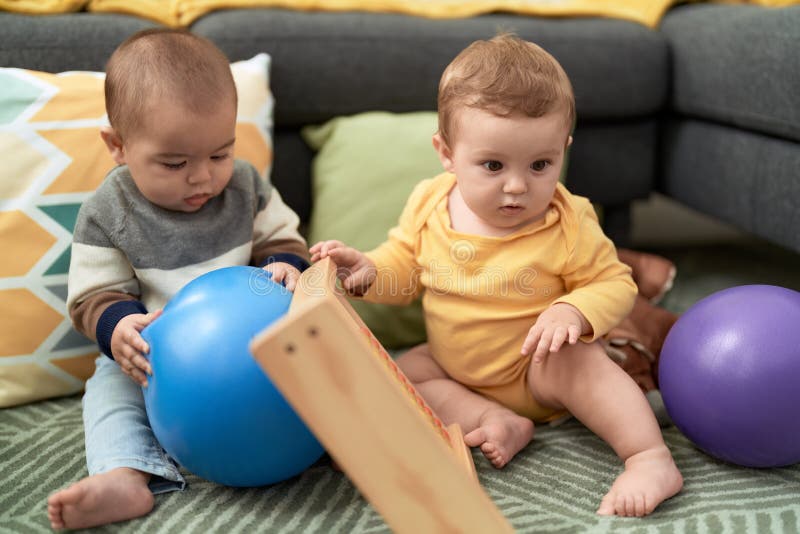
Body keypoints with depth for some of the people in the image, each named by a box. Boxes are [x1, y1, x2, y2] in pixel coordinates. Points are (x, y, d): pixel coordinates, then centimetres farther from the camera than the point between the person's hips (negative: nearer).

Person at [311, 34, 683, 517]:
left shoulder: (568, 224, -20)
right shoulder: (428, 205, -12)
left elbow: (615, 283, -12)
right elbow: (405, 269, 2)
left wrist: (574, 311, -33)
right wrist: (369, 270, -20)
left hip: (537, 370, -4)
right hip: (454, 369, 5)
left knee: (580, 360, -33)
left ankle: (653, 459, -29)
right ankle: (495, 421, -20)